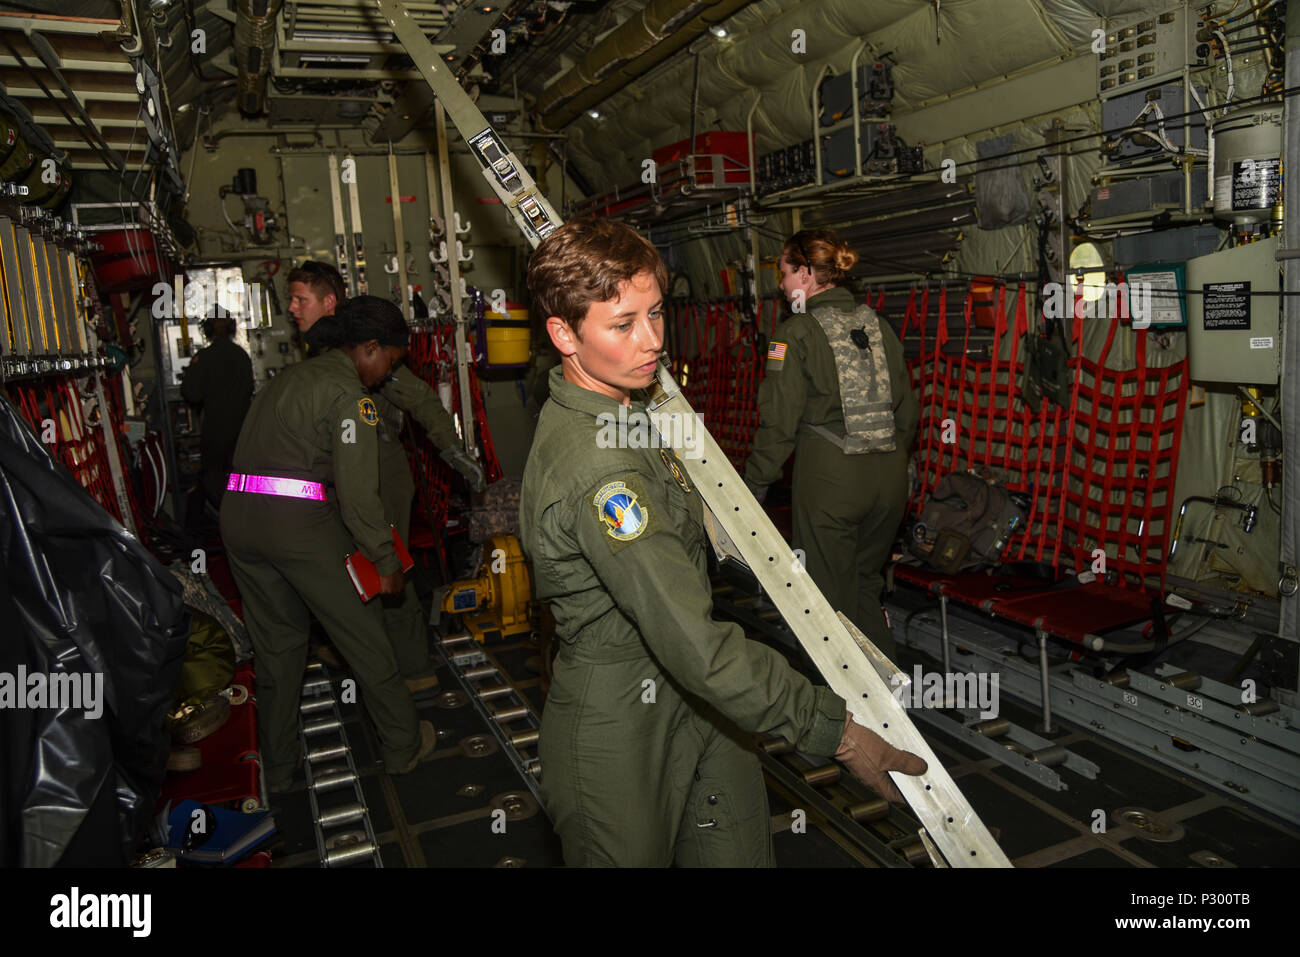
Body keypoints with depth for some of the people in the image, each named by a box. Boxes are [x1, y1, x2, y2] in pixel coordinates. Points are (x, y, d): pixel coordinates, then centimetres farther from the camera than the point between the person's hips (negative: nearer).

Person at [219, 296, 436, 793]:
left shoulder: (292, 376, 20)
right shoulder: (348, 393, -7)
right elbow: (357, 491, -15)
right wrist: (386, 560, -6)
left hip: (238, 513, 8)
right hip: (300, 520, -8)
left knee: (275, 642, 18)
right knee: (362, 634, 7)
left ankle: (278, 765, 29)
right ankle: (403, 745, 21)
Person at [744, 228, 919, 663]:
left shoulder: (797, 332, -7)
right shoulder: (878, 325, 10)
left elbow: (779, 421, -11)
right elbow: (907, 410, 13)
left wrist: (753, 488, -4)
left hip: (828, 477, -6)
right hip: (889, 477, 6)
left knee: (832, 599, 7)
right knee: (866, 585, 22)